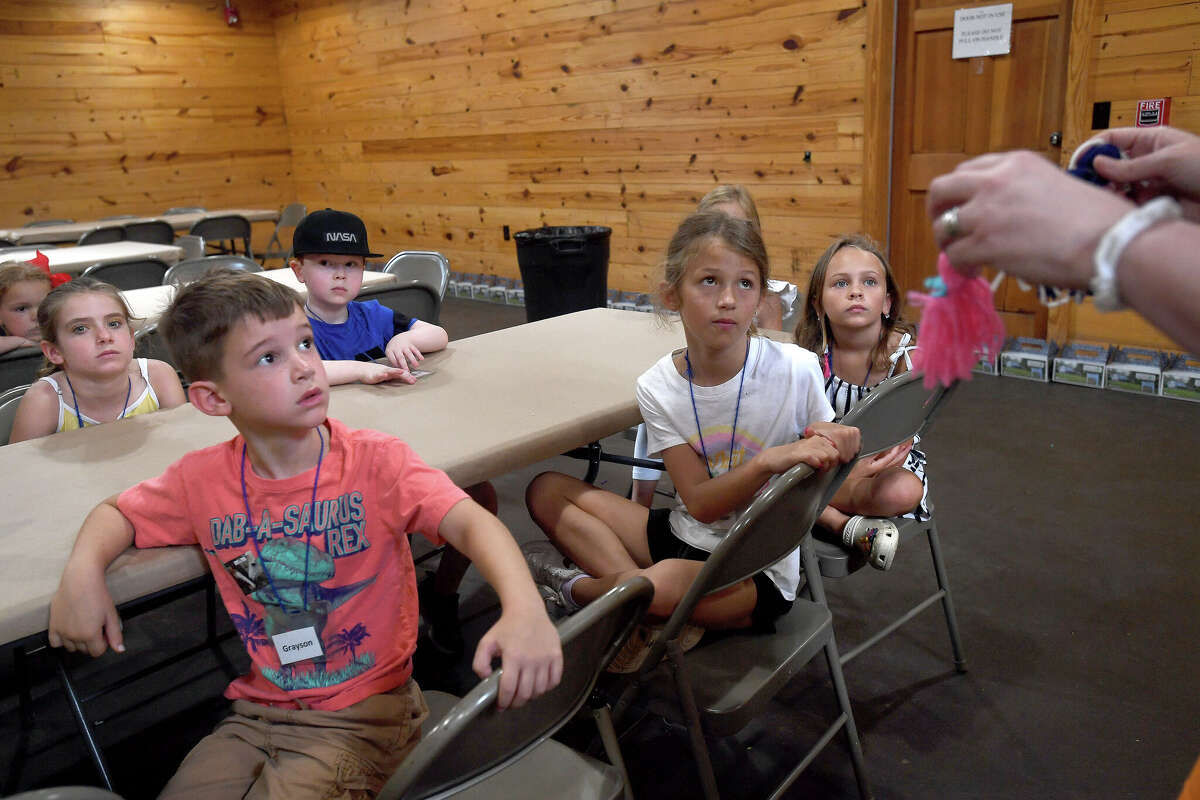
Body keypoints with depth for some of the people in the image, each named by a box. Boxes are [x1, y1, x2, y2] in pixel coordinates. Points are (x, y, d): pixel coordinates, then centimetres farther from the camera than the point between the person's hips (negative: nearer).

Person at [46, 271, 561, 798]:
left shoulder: (376, 462, -16)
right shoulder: (202, 480, -3)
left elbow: (470, 521, -29)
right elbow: (116, 513, 15)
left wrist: (524, 607, -49)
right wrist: (83, 568, -9)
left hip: (362, 711, -4)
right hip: (256, 710, 4)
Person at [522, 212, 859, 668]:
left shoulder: (795, 370, -18)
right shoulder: (658, 387, -10)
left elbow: (821, 466, -1)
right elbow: (701, 503, -15)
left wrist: (834, 442, -26)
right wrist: (771, 460, -33)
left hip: (761, 574, -3)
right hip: (686, 538, 4)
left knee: (668, 582, -36)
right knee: (546, 491, -4)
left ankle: (575, 588, -4)